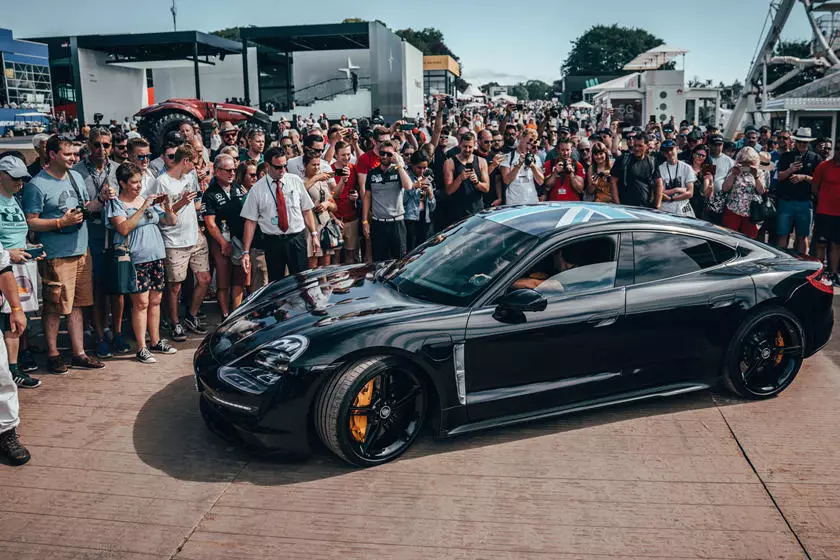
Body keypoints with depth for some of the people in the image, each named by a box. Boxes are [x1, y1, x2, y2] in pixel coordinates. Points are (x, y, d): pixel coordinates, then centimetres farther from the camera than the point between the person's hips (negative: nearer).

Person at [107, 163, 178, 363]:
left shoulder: (149, 199, 14)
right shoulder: (116, 203, -2)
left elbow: (171, 222, 15)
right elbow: (124, 228, -18)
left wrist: (167, 207, -5)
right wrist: (143, 208, -20)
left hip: (156, 256, 6)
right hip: (135, 259, -6)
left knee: (155, 300, 10)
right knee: (141, 302, -6)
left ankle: (156, 342, 21)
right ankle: (141, 348, 2)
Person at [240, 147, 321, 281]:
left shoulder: (295, 181, 4)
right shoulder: (257, 189, -1)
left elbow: (306, 209, 8)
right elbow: (250, 221, -2)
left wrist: (314, 234, 1)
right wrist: (246, 252, -6)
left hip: (297, 239, 1)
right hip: (273, 242, -1)